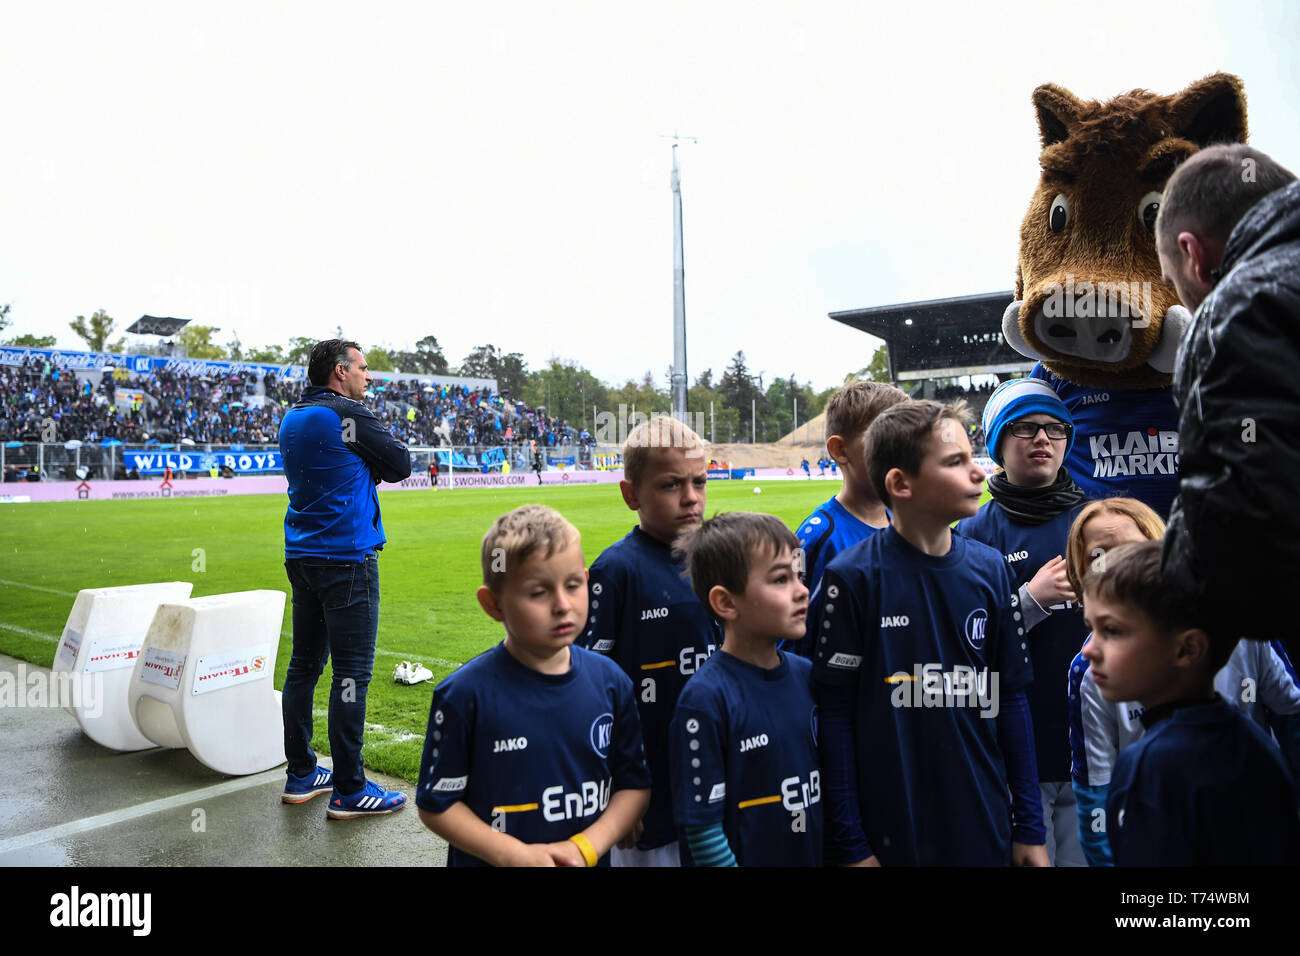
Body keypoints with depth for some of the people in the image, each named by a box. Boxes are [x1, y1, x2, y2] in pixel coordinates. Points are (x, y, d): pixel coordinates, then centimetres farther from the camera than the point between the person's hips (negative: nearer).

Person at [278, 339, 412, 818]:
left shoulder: (293, 419, 14)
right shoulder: (350, 415, -11)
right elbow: (400, 465, -4)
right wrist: (371, 457, 12)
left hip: (302, 557, 9)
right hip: (347, 558, -9)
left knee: (304, 665, 14)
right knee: (351, 671, -4)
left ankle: (301, 775, 24)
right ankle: (349, 790, 2)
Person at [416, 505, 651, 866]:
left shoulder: (610, 681, -9)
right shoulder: (465, 694, -17)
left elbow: (635, 783, -1)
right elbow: (436, 804, -10)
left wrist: (586, 847, -13)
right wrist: (516, 856, -17)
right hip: (495, 860, -2)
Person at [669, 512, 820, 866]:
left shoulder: (806, 675, -4)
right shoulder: (705, 699, -23)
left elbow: (829, 777, 8)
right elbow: (702, 824, -19)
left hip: (816, 853, 6)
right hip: (751, 854, -6)